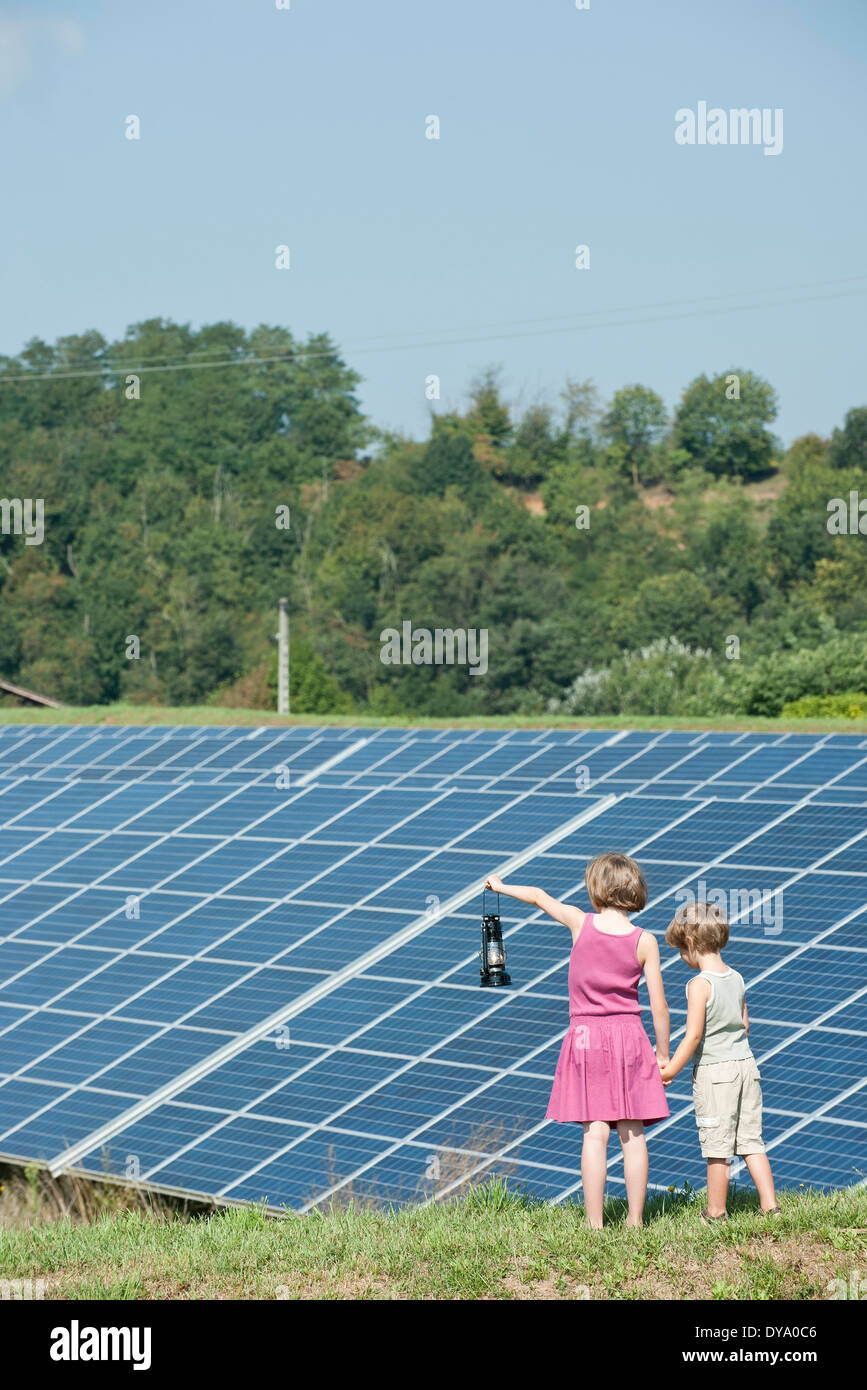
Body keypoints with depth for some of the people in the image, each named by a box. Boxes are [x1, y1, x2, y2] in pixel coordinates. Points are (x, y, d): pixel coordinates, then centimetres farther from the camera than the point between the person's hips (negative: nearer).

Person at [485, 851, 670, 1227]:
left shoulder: (580, 923, -4)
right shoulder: (645, 941, -4)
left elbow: (540, 897, 14)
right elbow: (658, 1006, -3)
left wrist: (501, 886, 32)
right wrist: (662, 1054, 9)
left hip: (586, 1037, -1)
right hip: (629, 1038, 1)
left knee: (595, 1133, -3)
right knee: (633, 1133, 5)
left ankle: (594, 1225, -3)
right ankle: (635, 1221, 8)